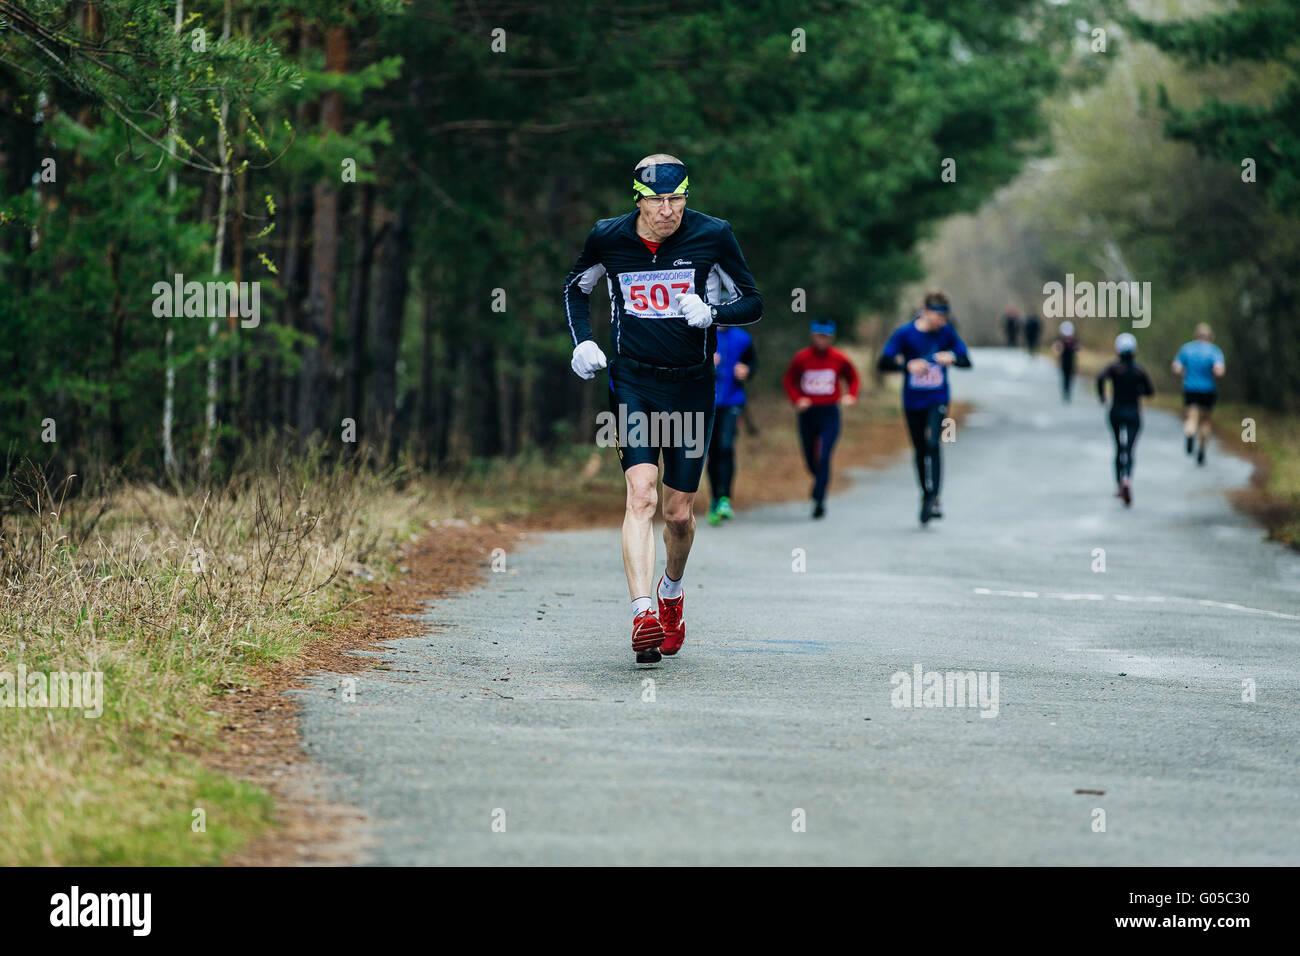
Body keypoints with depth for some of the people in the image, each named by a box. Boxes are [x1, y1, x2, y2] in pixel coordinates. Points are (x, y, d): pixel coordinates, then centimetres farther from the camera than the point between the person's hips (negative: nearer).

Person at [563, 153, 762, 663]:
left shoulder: (713, 236, -7)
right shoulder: (607, 238, -3)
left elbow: (752, 303, 2)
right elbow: (575, 288, 17)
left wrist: (711, 313, -18)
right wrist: (582, 342, 3)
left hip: (691, 386, 1)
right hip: (631, 380, -1)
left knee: (679, 513, 7)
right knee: (641, 492, -20)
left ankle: (671, 591, 39)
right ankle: (643, 614, -29)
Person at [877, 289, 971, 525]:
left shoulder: (946, 333, -4)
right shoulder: (905, 334, -9)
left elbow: (966, 361, 2)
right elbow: (883, 363, -12)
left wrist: (952, 358, -21)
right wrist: (908, 366, -29)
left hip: (938, 400, -1)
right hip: (913, 402, 1)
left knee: (932, 444, -20)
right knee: (921, 451, 9)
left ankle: (933, 498, -20)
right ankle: (927, 497, 25)